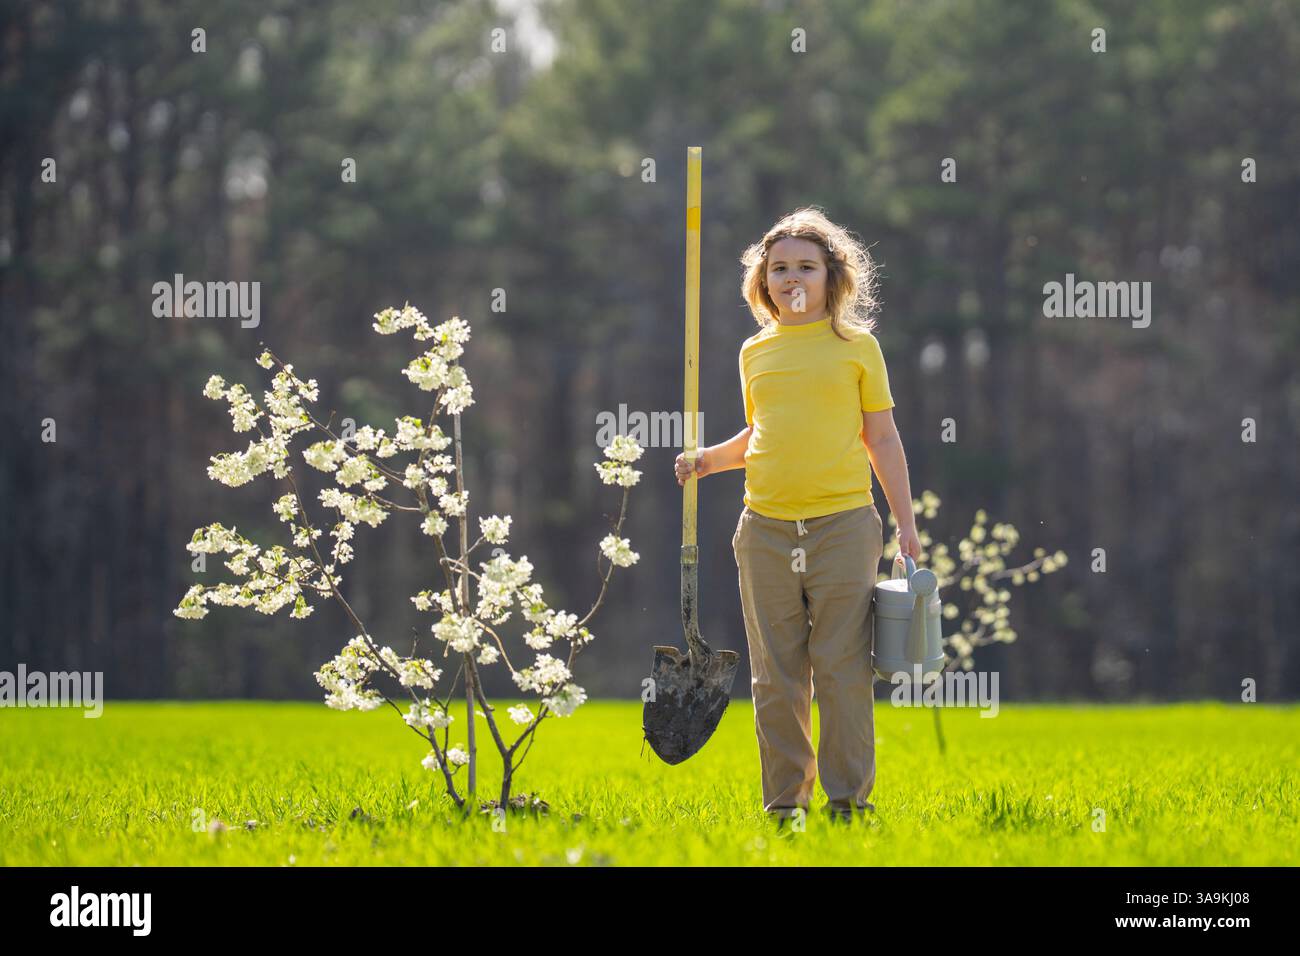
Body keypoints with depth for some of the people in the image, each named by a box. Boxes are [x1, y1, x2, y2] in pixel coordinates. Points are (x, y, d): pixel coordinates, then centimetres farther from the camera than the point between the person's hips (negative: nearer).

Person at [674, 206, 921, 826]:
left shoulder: (857, 346, 4)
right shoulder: (756, 353, 12)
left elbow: (882, 439, 6)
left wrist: (906, 521, 2)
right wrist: (708, 459, 6)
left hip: (843, 524, -3)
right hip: (766, 528, 3)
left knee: (842, 670, -4)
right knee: (776, 676, 5)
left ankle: (847, 798, 2)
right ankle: (784, 802, 12)